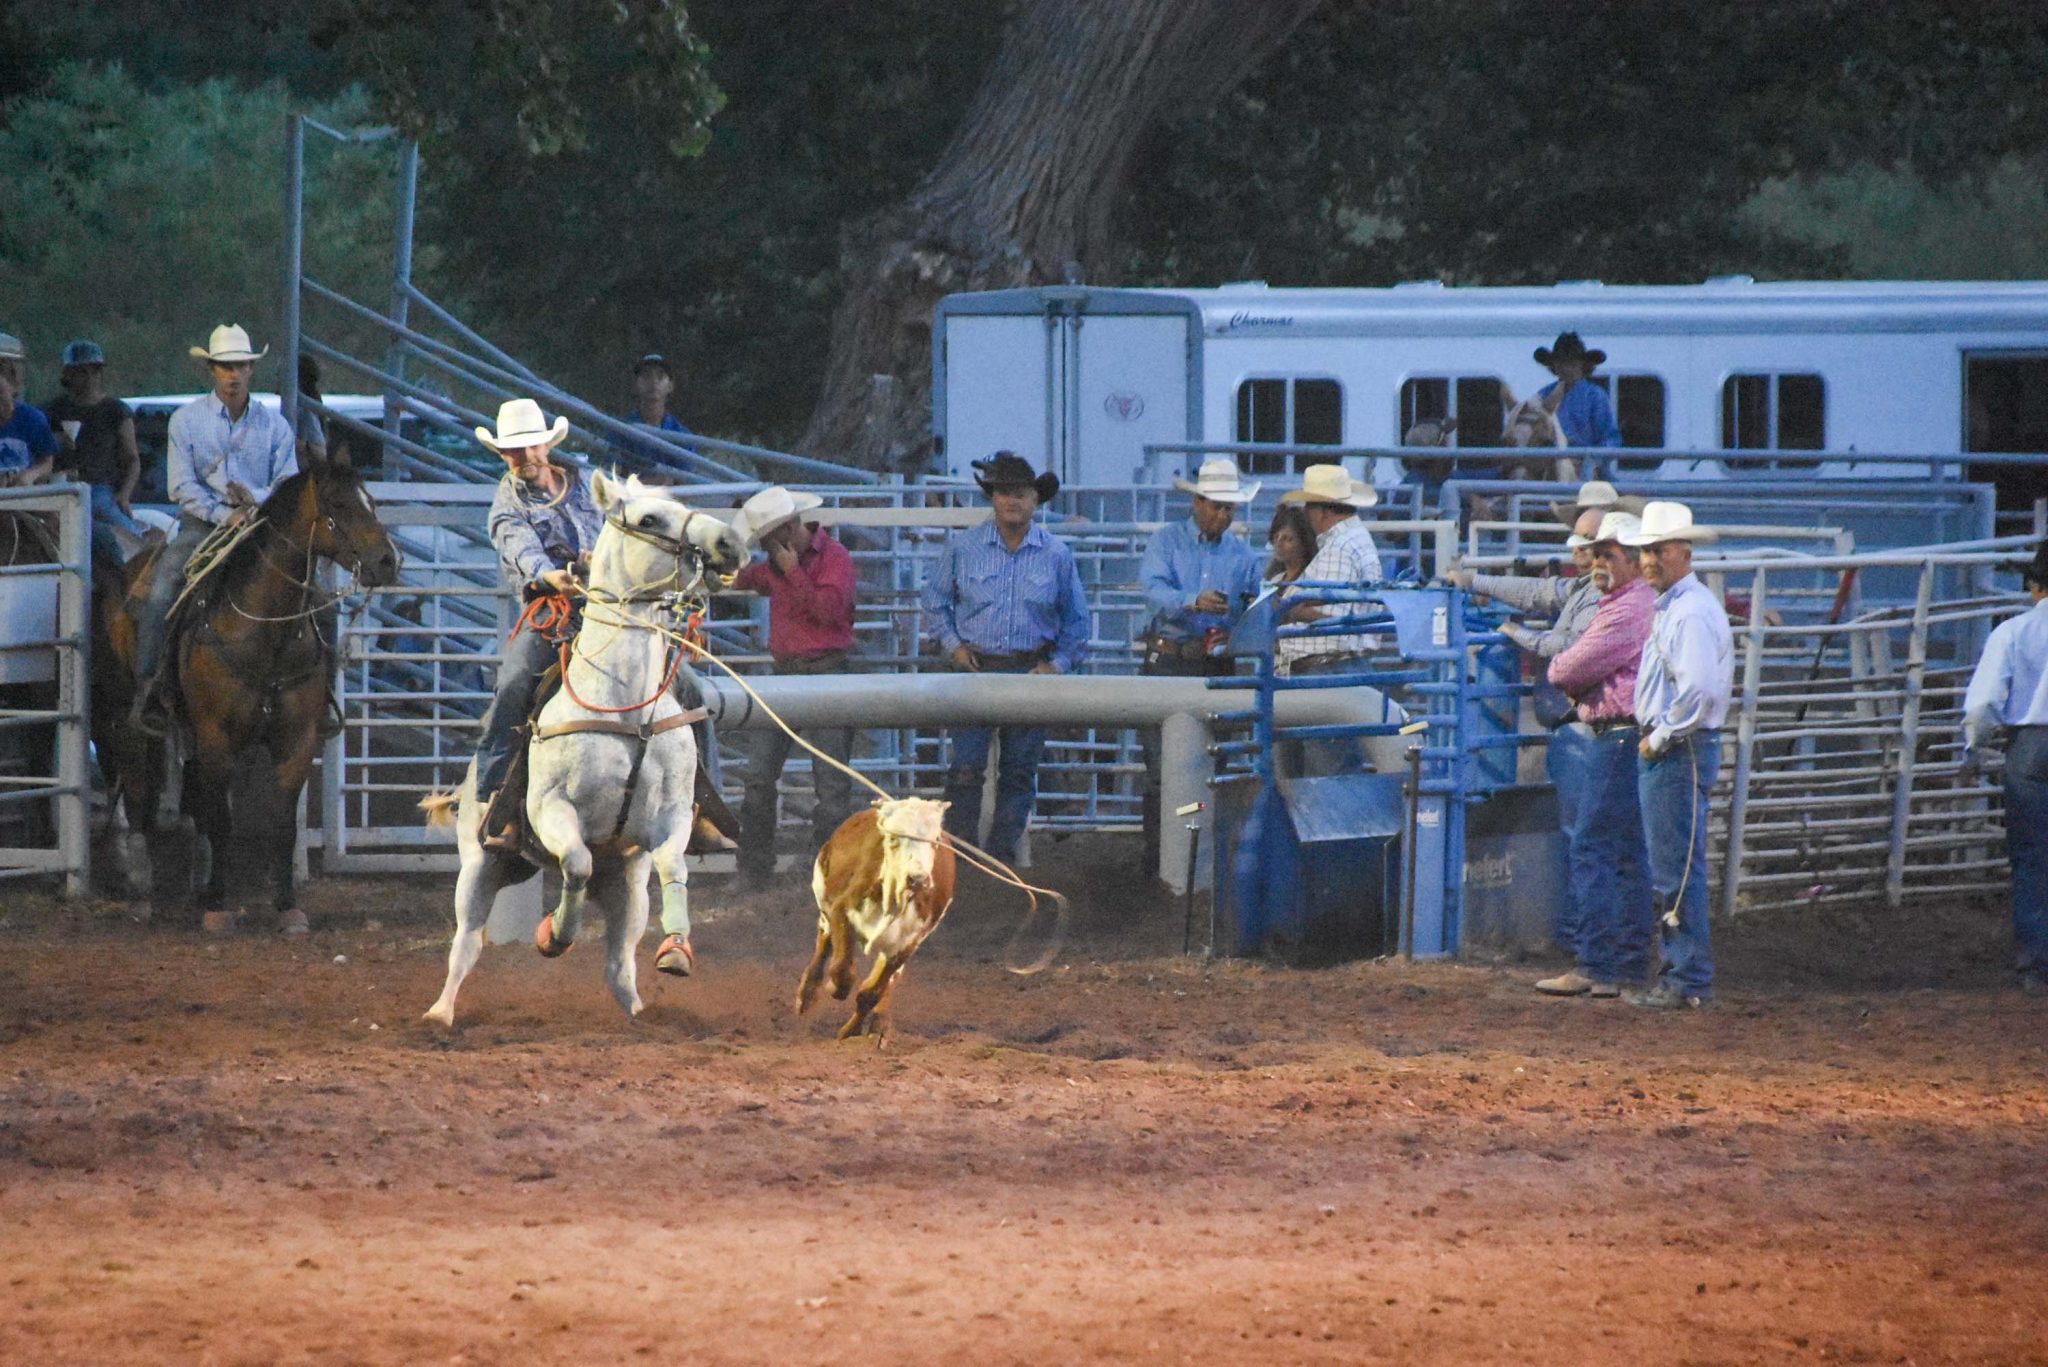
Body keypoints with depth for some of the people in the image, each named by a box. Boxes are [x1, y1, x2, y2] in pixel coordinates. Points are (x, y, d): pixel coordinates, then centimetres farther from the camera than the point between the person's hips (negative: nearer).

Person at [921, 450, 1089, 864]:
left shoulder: (1057, 555, 3)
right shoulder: (962, 547, 2)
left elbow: (1076, 620, 12)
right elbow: (935, 602, 13)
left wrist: (1058, 664, 2)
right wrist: (952, 645, 1)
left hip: (1030, 673, 1)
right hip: (976, 669, -1)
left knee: (1019, 771, 4)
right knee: (965, 769, -7)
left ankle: (1003, 856, 12)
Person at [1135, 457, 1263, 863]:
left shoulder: (1242, 555, 13)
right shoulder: (1167, 542, 3)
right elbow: (1154, 590, -14)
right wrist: (1193, 602, -32)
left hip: (1217, 665, 3)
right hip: (1169, 660, -3)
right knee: (1162, 765, -7)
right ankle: (1157, 850, -4)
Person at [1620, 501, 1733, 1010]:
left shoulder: (1693, 613, -16)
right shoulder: (1669, 606, 17)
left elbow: (1698, 691, -25)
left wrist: (1660, 739, -16)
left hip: (1679, 753, -11)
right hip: (1661, 752, 11)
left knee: (1679, 868, -9)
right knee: (1669, 870, 14)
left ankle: (1689, 981, -7)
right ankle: (1678, 973, 19)